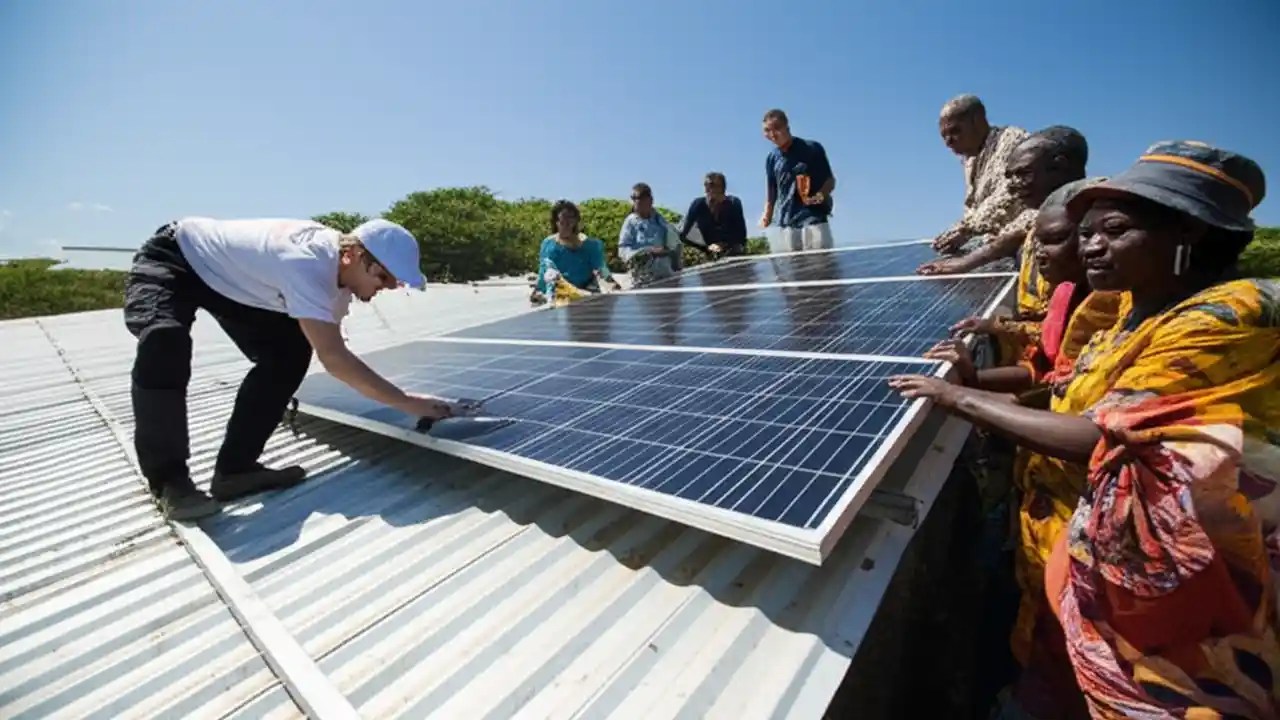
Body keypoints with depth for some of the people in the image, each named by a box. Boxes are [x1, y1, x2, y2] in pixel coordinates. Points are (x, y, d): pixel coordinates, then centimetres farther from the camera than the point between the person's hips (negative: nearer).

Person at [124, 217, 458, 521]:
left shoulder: (340, 265, -13)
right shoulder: (305, 262, -41)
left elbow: (332, 347, -1)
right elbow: (334, 359, -45)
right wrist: (408, 403, -43)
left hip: (224, 279, 8)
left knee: (290, 353, -7)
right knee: (166, 342, -34)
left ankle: (235, 468, 1)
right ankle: (168, 481, -16)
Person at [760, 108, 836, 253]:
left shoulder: (812, 148, 3)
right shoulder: (772, 158, 12)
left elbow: (830, 180, 5)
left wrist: (820, 196, -15)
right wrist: (767, 216, -1)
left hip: (814, 220, -2)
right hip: (785, 225, 3)